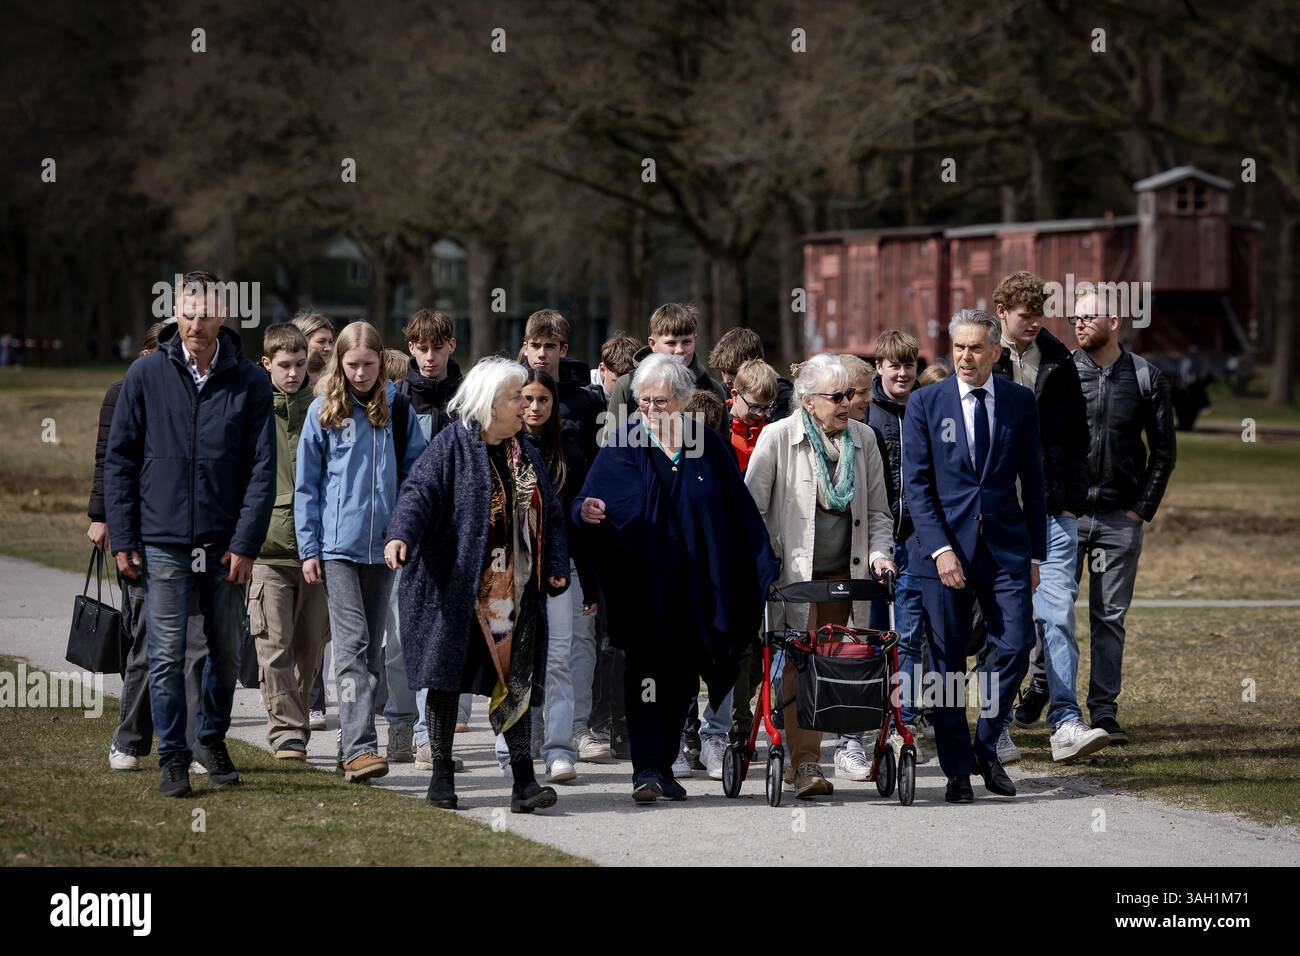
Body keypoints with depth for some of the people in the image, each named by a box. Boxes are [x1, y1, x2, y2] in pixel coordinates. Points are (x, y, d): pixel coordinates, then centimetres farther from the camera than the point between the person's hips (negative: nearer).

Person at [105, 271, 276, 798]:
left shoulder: (249, 381, 0)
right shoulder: (147, 374, -1)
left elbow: (262, 469, 0)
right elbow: (119, 459, 3)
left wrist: (245, 544, -7)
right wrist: (123, 538, -2)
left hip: (225, 546, 1)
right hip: (163, 542, -1)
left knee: (226, 652, 10)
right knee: (167, 654, -2)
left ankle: (212, 737, 31)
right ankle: (173, 757, 7)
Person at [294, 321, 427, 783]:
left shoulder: (396, 407, 6)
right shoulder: (324, 410, 1)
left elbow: (416, 471, 12)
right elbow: (306, 485, 3)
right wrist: (308, 548, -2)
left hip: (382, 545, 3)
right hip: (337, 546, -3)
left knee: (372, 647, 9)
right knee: (353, 643, -14)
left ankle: (354, 746, 19)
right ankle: (360, 746, -21)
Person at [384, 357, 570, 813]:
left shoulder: (526, 455, 15)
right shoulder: (452, 446, -5)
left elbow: (550, 517, 19)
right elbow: (420, 493, -16)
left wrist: (556, 568, 5)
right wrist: (401, 535, -35)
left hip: (514, 593, 5)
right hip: (455, 588, -4)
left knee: (515, 681, -2)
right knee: (446, 678, 3)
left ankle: (523, 780, -4)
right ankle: (441, 775, 13)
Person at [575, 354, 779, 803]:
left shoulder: (709, 447, 6)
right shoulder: (621, 446, 1)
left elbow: (739, 515, 7)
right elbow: (589, 500, -5)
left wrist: (765, 570, 2)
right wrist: (586, 511, -29)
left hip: (695, 590, 3)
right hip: (642, 588, -3)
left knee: (681, 679, 7)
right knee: (648, 674, -11)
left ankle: (665, 766, 15)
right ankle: (646, 769, -14)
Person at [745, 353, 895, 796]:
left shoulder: (863, 438, 8)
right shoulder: (778, 437, -4)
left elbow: (877, 511, 16)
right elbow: (751, 507, -2)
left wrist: (878, 552, -1)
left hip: (843, 574, 4)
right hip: (794, 572, -4)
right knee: (799, 663, -11)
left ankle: (802, 762, 11)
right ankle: (805, 764, -12)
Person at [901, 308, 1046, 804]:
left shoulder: (1020, 401, 6)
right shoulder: (925, 403, 1)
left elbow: (1032, 480, 11)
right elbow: (915, 484, -2)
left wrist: (1036, 553, 8)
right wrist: (940, 549, -12)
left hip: (1006, 546, 2)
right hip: (944, 546, -1)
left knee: (1015, 647, -7)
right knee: (948, 663, 1)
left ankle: (985, 745, 14)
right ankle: (957, 768, 10)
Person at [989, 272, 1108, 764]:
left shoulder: (1059, 363, 9)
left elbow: (1076, 436, 12)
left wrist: (1072, 501, 4)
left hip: (1053, 510, 1)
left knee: (1057, 613, -8)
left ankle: (1065, 724, -11)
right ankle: (999, 727, 11)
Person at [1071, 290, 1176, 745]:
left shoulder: (1146, 378, 3)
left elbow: (1164, 450, 9)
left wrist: (1143, 508, 1)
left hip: (1120, 519, 1)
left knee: (1110, 618, 3)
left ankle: (1104, 712, 7)